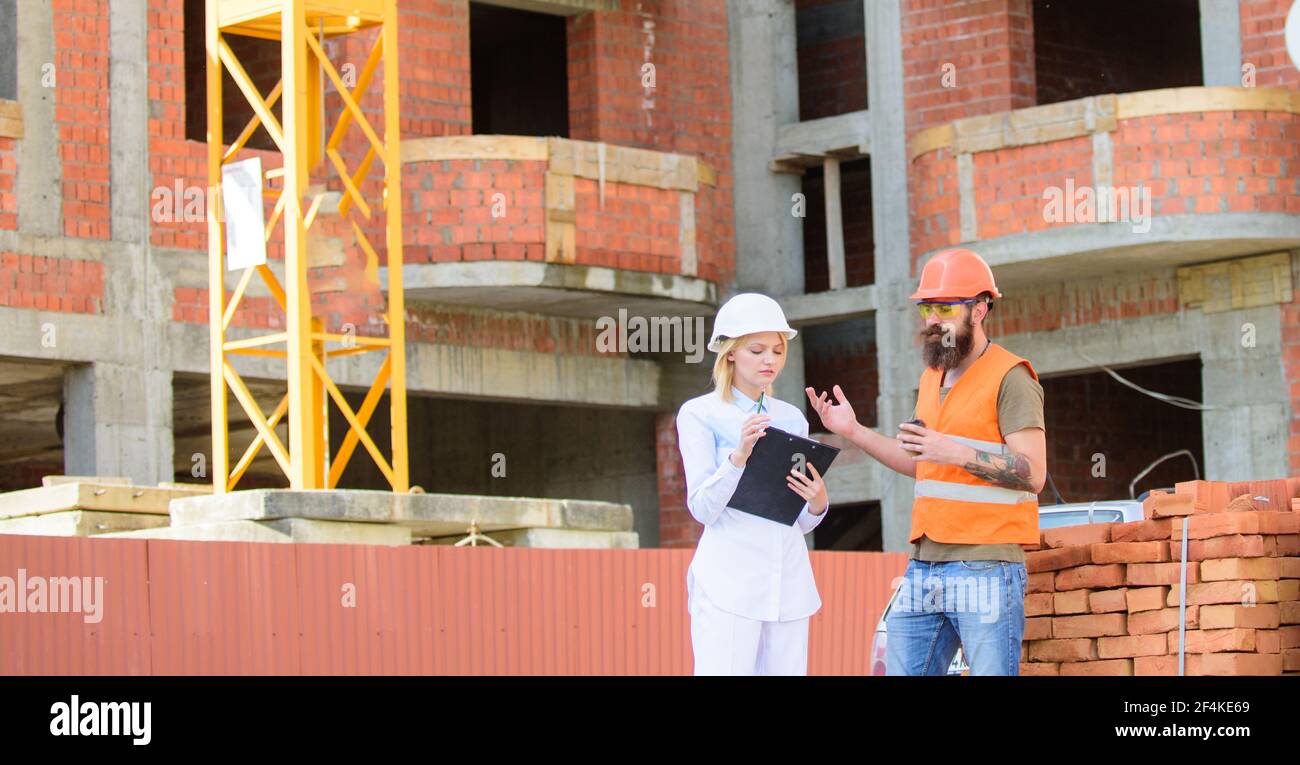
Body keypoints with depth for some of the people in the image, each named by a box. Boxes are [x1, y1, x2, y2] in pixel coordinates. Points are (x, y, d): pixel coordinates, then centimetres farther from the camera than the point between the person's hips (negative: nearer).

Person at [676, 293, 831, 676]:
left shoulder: (792, 418, 15)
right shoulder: (699, 414, 1)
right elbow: (703, 509, -7)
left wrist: (817, 502, -6)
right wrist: (739, 454, -21)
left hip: (789, 582, 5)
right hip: (729, 582, -5)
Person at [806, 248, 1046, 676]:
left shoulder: (1009, 378, -6)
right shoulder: (932, 378, 20)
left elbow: (1032, 473, -14)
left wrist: (957, 452, -25)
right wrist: (854, 432, 17)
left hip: (985, 570, -8)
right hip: (922, 569, 8)